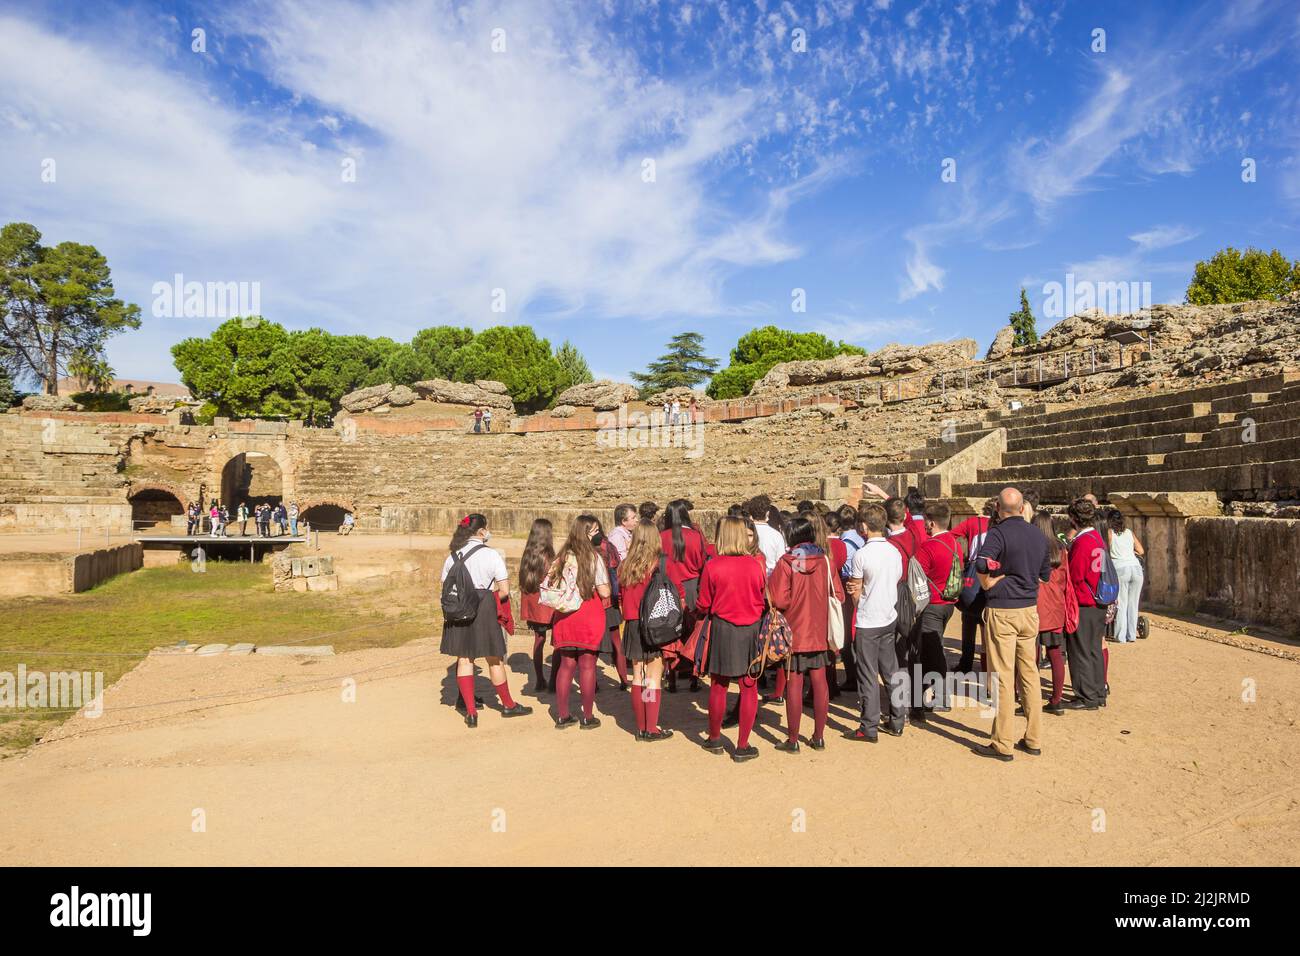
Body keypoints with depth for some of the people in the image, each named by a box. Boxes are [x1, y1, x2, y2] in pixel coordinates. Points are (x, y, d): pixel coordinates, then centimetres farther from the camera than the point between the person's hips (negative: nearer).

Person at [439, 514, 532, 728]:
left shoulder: (453, 556, 5)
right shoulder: (491, 554, -8)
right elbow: (504, 590, -10)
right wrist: (487, 600, 7)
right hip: (485, 610, -4)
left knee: (464, 659, 10)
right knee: (494, 659, 10)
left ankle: (471, 712, 9)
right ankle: (508, 705, 25)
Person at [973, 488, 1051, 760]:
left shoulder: (998, 532, -12)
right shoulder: (1038, 535, 9)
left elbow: (982, 564, -28)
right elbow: (1045, 575, 17)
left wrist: (989, 585, -11)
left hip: (1001, 611, -6)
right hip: (1030, 609, 6)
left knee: (1002, 677, -1)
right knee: (1029, 674, 13)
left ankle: (1003, 744, 4)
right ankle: (1033, 740, 20)